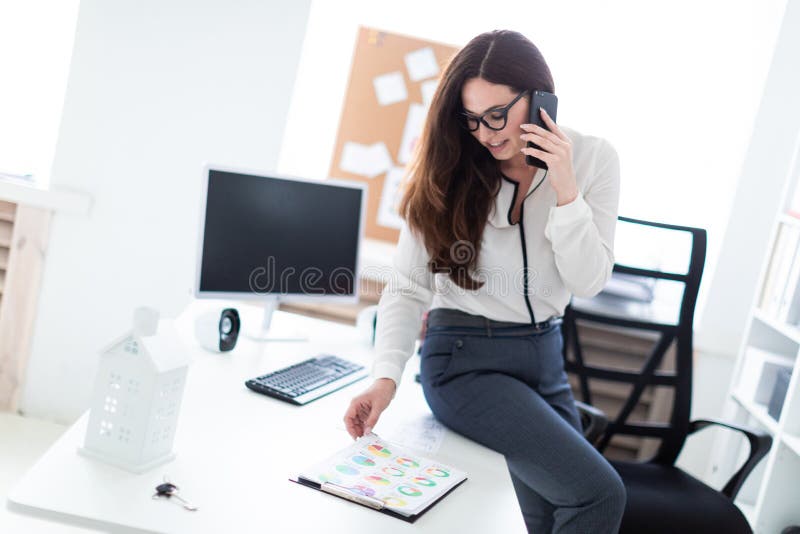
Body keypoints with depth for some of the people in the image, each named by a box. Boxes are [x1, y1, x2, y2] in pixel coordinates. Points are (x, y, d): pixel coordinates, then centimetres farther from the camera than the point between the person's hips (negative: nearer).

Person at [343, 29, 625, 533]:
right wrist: (387, 376, -22)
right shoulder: (449, 170, -8)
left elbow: (589, 281, -8)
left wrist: (566, 192, -20)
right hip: (466, 358, -4)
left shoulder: (593, 159, -4)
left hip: (546, 354, 4)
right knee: (599, 493, -19)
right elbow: (408, 285, -8)